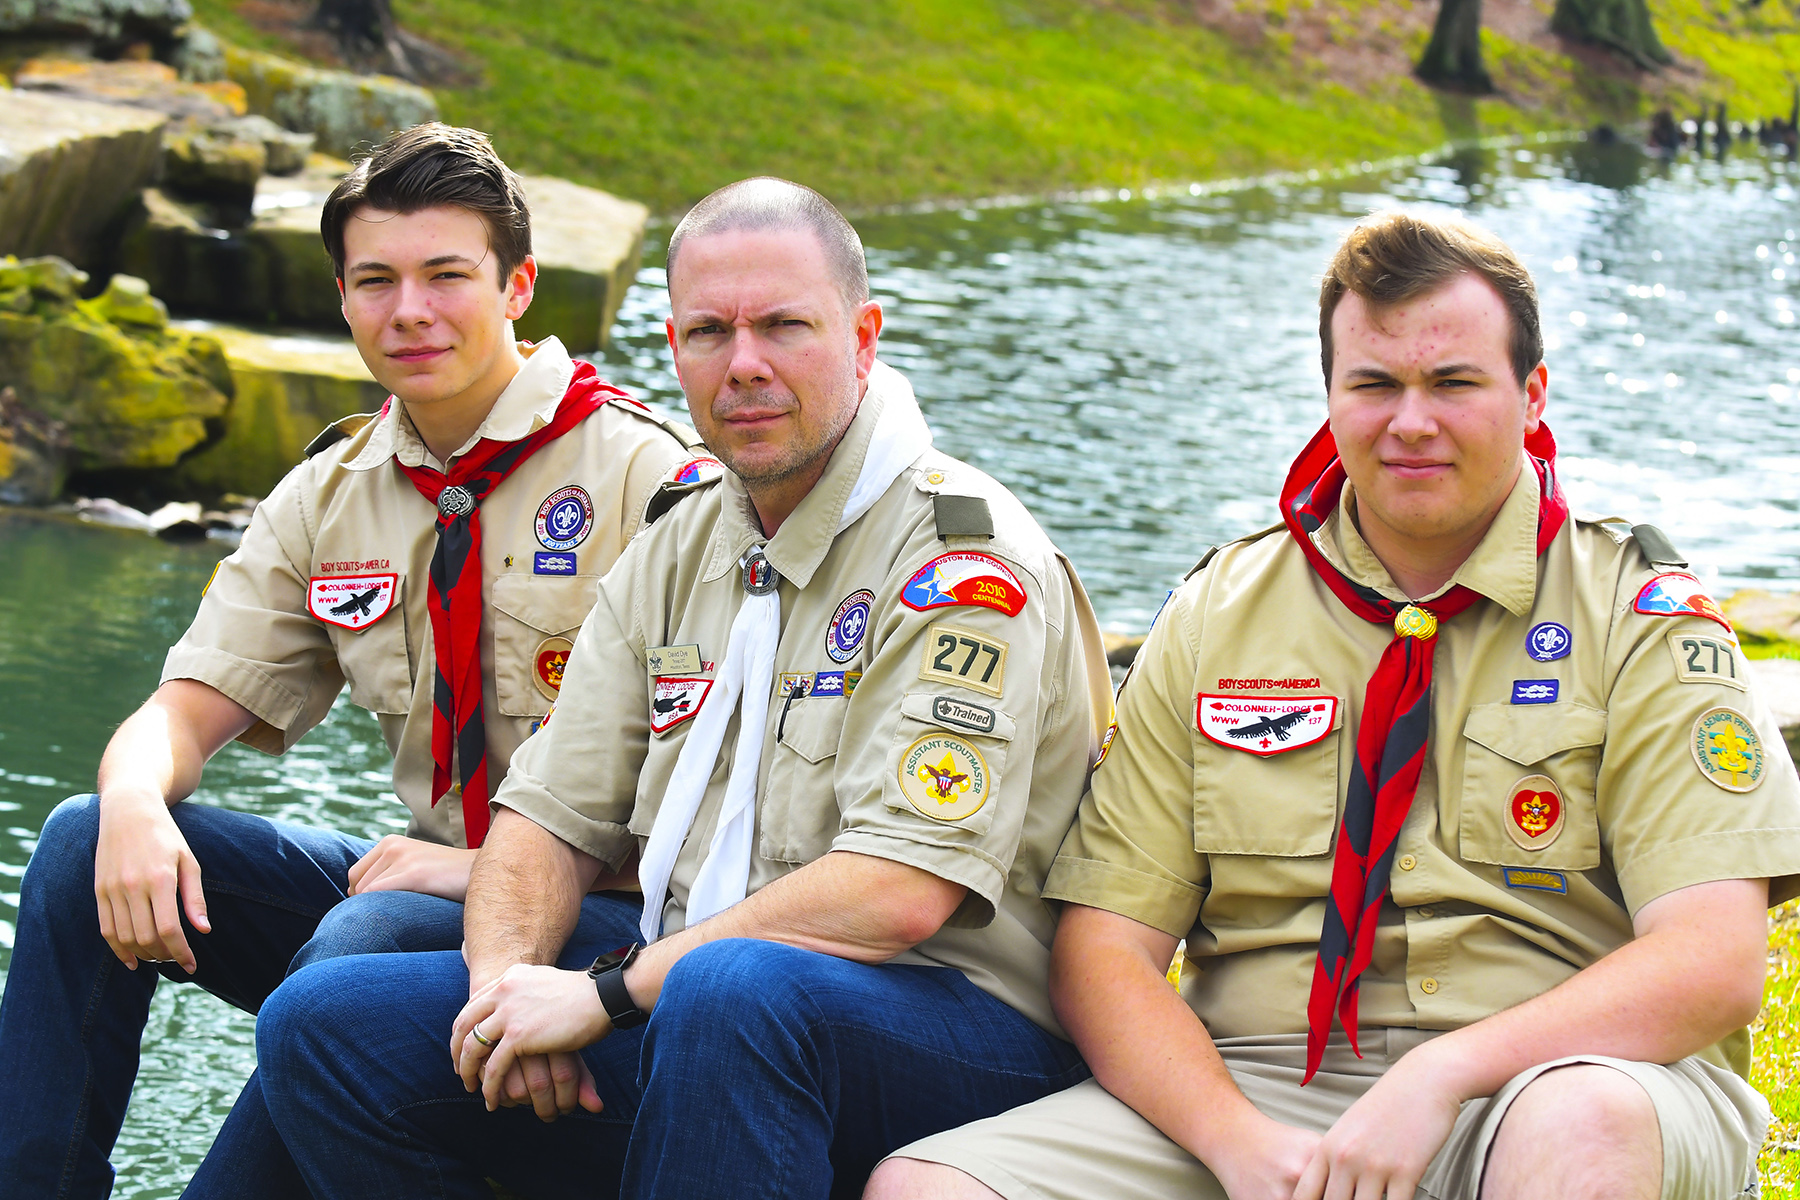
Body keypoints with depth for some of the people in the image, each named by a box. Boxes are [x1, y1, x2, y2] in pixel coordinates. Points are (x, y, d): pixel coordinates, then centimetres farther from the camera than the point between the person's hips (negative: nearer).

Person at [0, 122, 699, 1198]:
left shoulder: (646, 479, -12)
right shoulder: (328, 497, 7)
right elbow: (190, 707, 5)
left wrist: (496, 867, -25)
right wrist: (135, 808, -20)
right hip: (424, 879, 6)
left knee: (372, 936, -35)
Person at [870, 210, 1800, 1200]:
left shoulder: (1638, 619, 4)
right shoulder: (1217, 617, 11)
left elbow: (1714, 965, -9)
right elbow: (1101, 949, 5)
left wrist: (1446, 1072, -23)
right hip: (1258, 1077, 3)